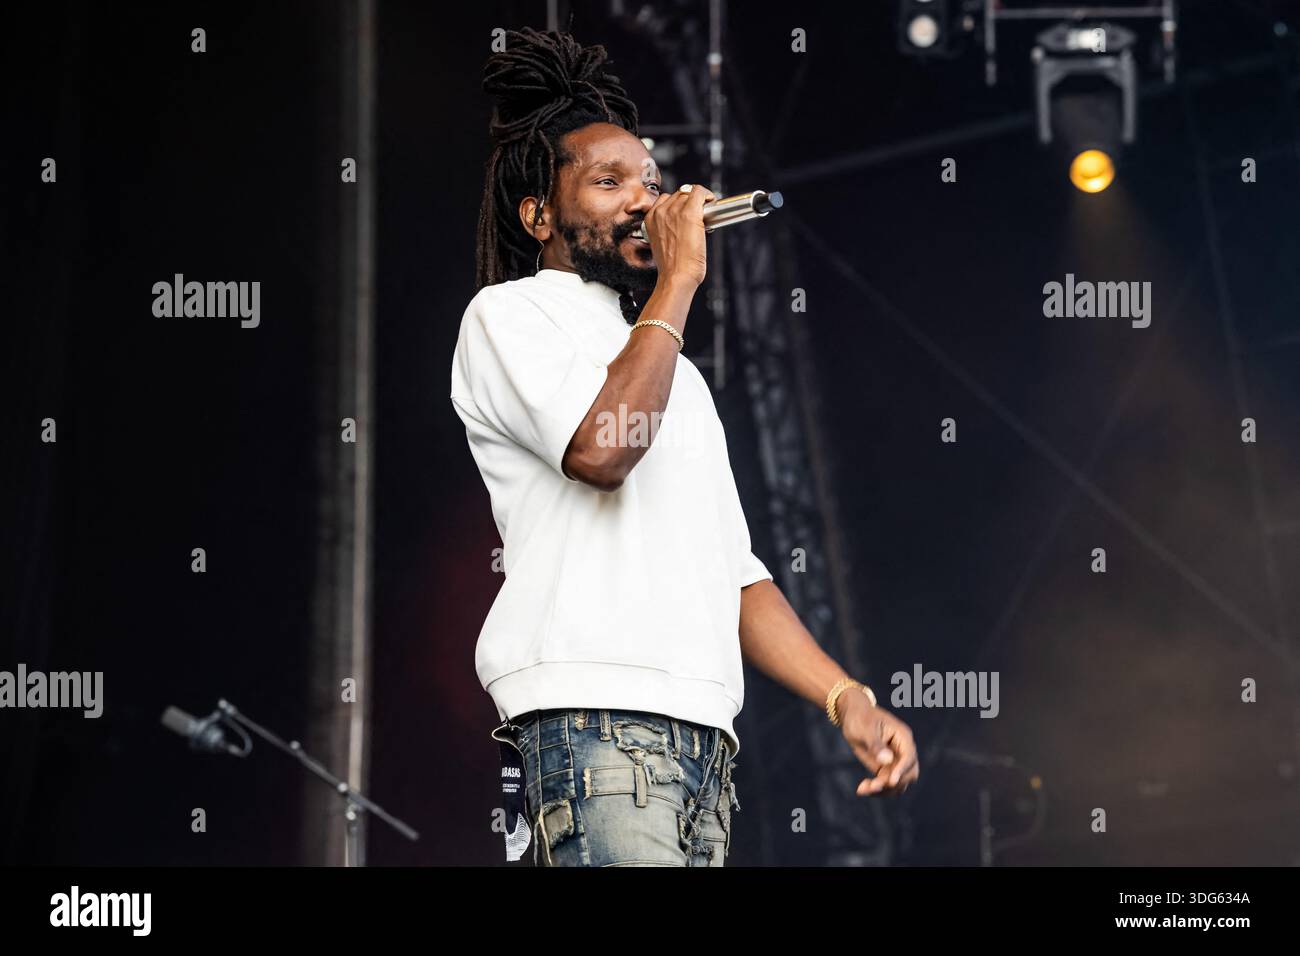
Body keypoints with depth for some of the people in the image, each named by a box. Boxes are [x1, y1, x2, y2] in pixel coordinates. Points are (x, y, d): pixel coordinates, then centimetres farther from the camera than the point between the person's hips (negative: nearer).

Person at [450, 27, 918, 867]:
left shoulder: (676, 371, 31)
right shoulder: (509, 315, 8)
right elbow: (598, 449, -13)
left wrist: (846, 699, 12)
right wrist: (680, 277, -3)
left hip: (702, 734, 8)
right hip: (596, 714, -8)